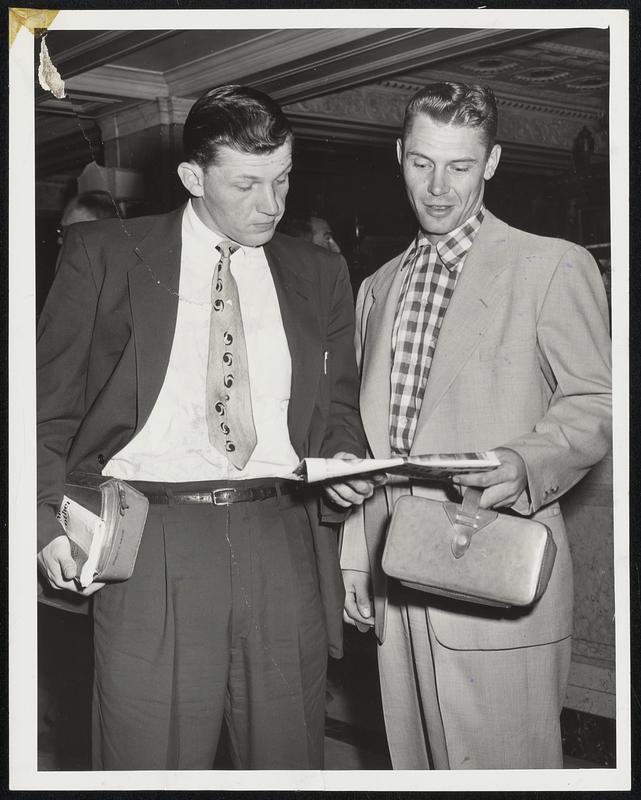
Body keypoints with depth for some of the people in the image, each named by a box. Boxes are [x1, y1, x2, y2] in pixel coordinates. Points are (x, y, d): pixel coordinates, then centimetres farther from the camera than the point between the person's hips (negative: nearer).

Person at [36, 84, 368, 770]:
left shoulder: (319, 275, 14)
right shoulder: (102, 255, 6)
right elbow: (50, 405, 6)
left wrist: (345, 461, -4)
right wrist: (51, 521, -7)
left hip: (283, 543, 3)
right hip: (150, 545, -2)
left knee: (288, 763, 7)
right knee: (149, 763, 0)